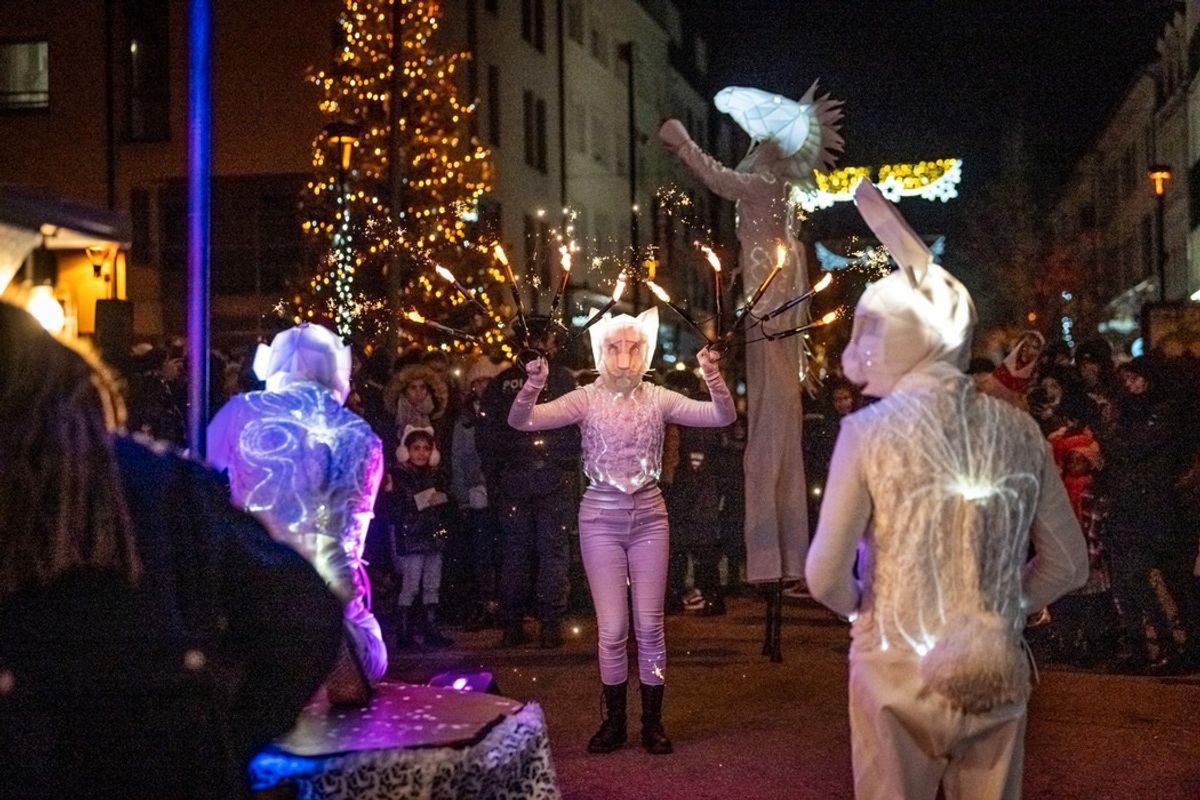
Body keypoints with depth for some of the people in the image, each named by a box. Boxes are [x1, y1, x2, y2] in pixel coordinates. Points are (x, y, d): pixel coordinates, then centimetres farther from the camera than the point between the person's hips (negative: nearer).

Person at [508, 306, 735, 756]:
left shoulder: (657, 399, 0)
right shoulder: (586, 400, -4)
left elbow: (723, 417, -8)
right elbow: (520, 421, -16)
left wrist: (713, 378, -27)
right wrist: (532, 388, -37)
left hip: (648, 516, 1)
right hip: (601, 517, -1)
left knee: (650, 626, 5)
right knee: (612, 629, 1)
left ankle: (652, 723, 17)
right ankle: (614, 722, 17)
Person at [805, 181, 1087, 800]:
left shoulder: (869, 431, -12)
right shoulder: (1018, 431, -1)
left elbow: (825, 577, -14)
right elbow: (1068, 565, 6)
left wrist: (866, 611, 6)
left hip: (898, 672, -3)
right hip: (996, 676, 3)